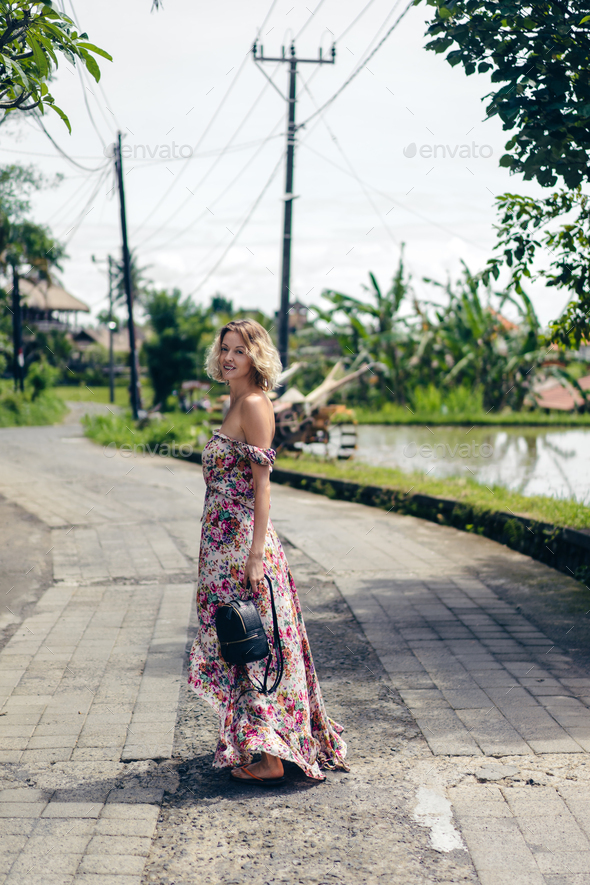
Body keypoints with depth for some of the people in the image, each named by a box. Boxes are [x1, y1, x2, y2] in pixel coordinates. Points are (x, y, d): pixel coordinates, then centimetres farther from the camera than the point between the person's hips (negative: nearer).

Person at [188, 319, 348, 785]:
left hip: (243, 540, -9)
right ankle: (249, 744, 24)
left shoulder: (255, 405, -13)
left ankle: (270, 759, 3)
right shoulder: (238, 404, 15)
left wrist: (256, 553, -21)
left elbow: (262, 484, -17)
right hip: (227, 540, 9)